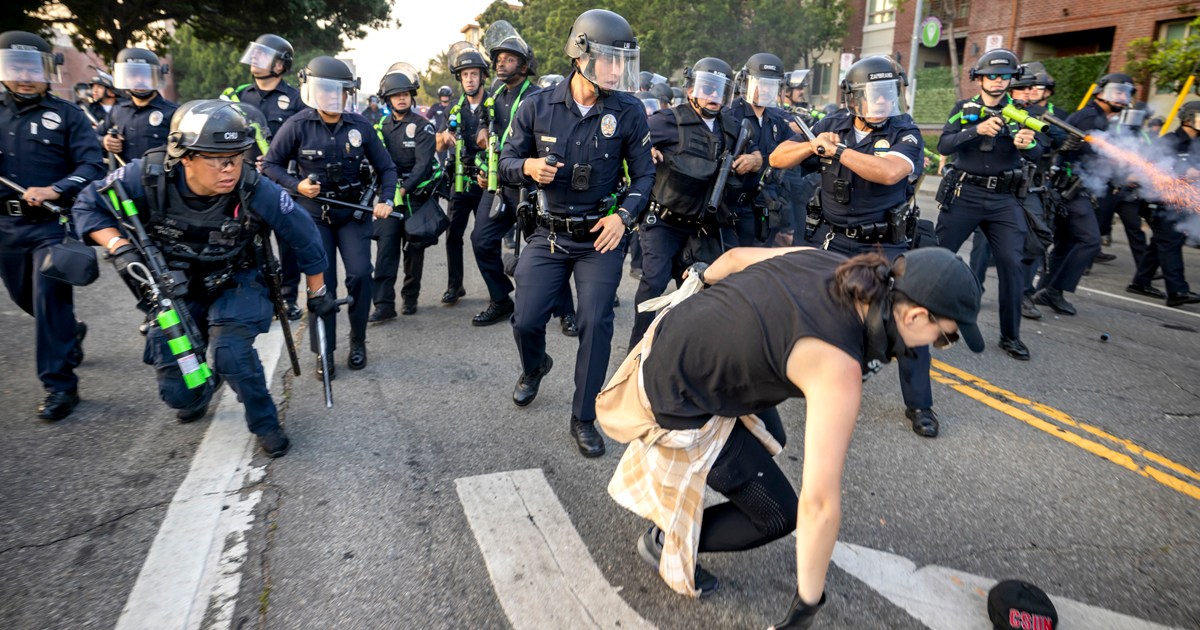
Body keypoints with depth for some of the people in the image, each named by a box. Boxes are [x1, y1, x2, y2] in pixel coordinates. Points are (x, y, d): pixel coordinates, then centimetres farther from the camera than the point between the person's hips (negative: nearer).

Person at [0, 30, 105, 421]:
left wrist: (55, 190, -24)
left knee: (50, 300, -10)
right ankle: (70, 333, 45)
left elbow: (92, 167, -10)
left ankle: (59, 385, -3)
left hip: (52, 223, -5)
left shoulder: (66, 115, -2)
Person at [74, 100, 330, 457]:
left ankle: (264, 422, -2)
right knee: (178, 393, 1)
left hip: (236, 283, -2)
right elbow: (88, 206, -8)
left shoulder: (257, 192, -29)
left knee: (230, 349, -31)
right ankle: (200, 394, 42)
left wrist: (317, 293, -1)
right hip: (175, 286, 2)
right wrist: (120, 248, -27)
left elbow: (305, 239, -13)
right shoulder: (148, 178, -25)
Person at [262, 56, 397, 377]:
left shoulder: (360, 125, -3)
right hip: (314, 213, -1)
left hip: (354, 211, 2)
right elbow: (270, 165, 1)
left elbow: (386, 167, 5)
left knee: (360, 274, -8)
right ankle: (324, 351, 12)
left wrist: (386, 200, -9)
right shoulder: (297, 125, -9)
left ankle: (358, 341, 13)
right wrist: (296, 185, -15)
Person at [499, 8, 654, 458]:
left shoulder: (628, 111, -8)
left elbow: (643, 174, -1)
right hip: (547, 234, 1)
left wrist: (624, 215, -17)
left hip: (600, 237, -1)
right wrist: (529, 167, -21)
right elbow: (507, 163, 2)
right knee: (526, 321, 3)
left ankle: (584, 419, 13)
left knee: (596, 324, -6)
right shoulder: (538, 107, -6)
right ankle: (534, 368, 42)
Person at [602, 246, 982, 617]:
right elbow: (820, 504, -26)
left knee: (769, 440, 27)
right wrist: (805, 608, -15)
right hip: (676, 403, -8)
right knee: (778, 516, 8)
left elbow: (736, 257, 9)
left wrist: (705, 276, 31)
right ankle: (664, 544, 22)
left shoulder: (825, 261, -8)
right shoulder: (837, 365, -28)